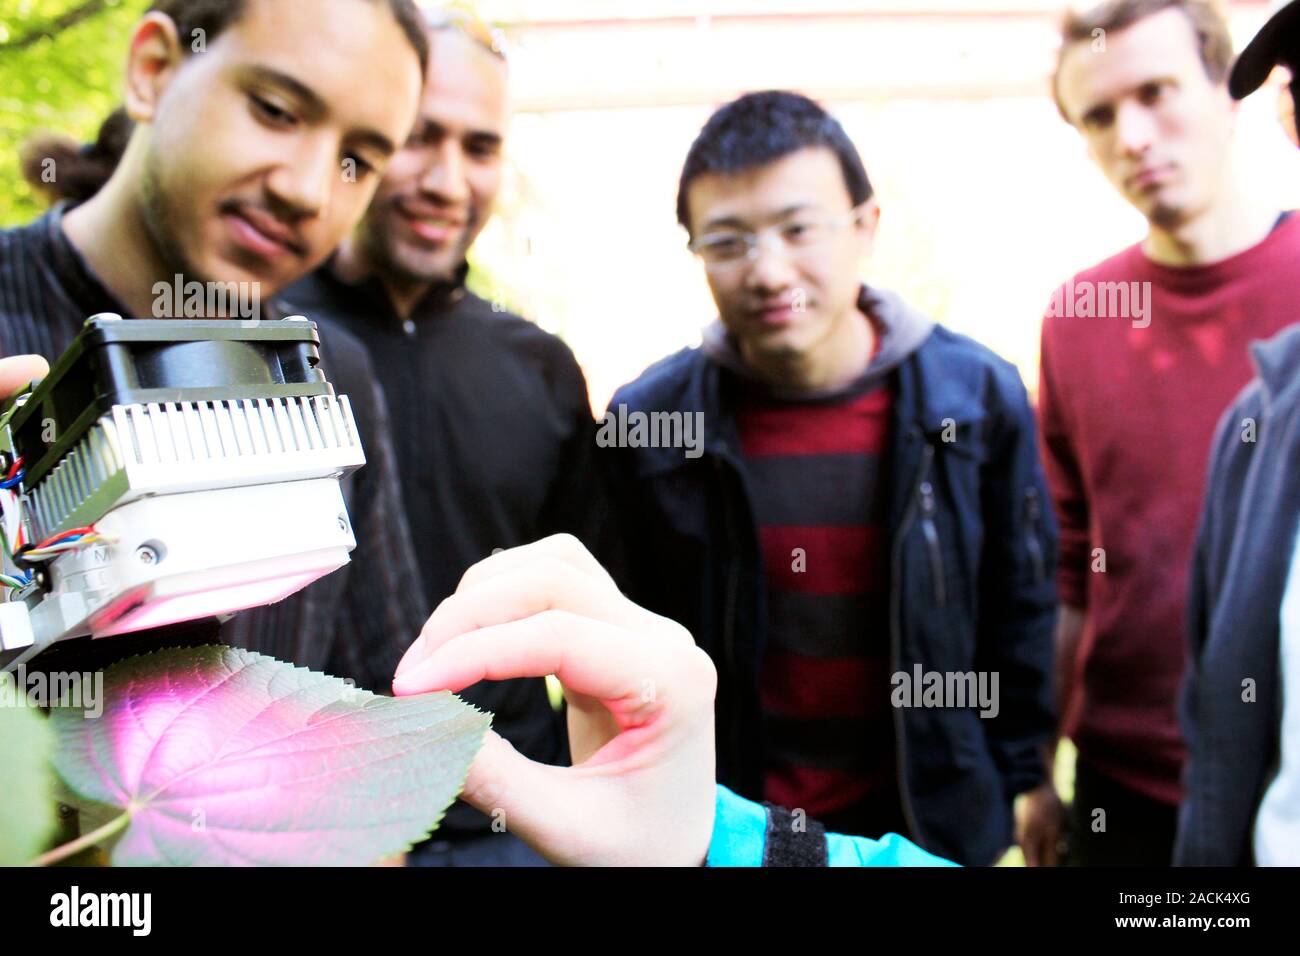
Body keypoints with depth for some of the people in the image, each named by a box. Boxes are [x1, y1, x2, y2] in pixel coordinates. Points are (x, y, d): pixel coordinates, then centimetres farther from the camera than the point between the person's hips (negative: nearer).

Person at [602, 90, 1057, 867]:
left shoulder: (976, 393, -13)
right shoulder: (645, 419, -14)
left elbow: (1021, 609, -1)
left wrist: (1014, 784, 3)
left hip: (933, 815, 1)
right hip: (728, 824, 0)